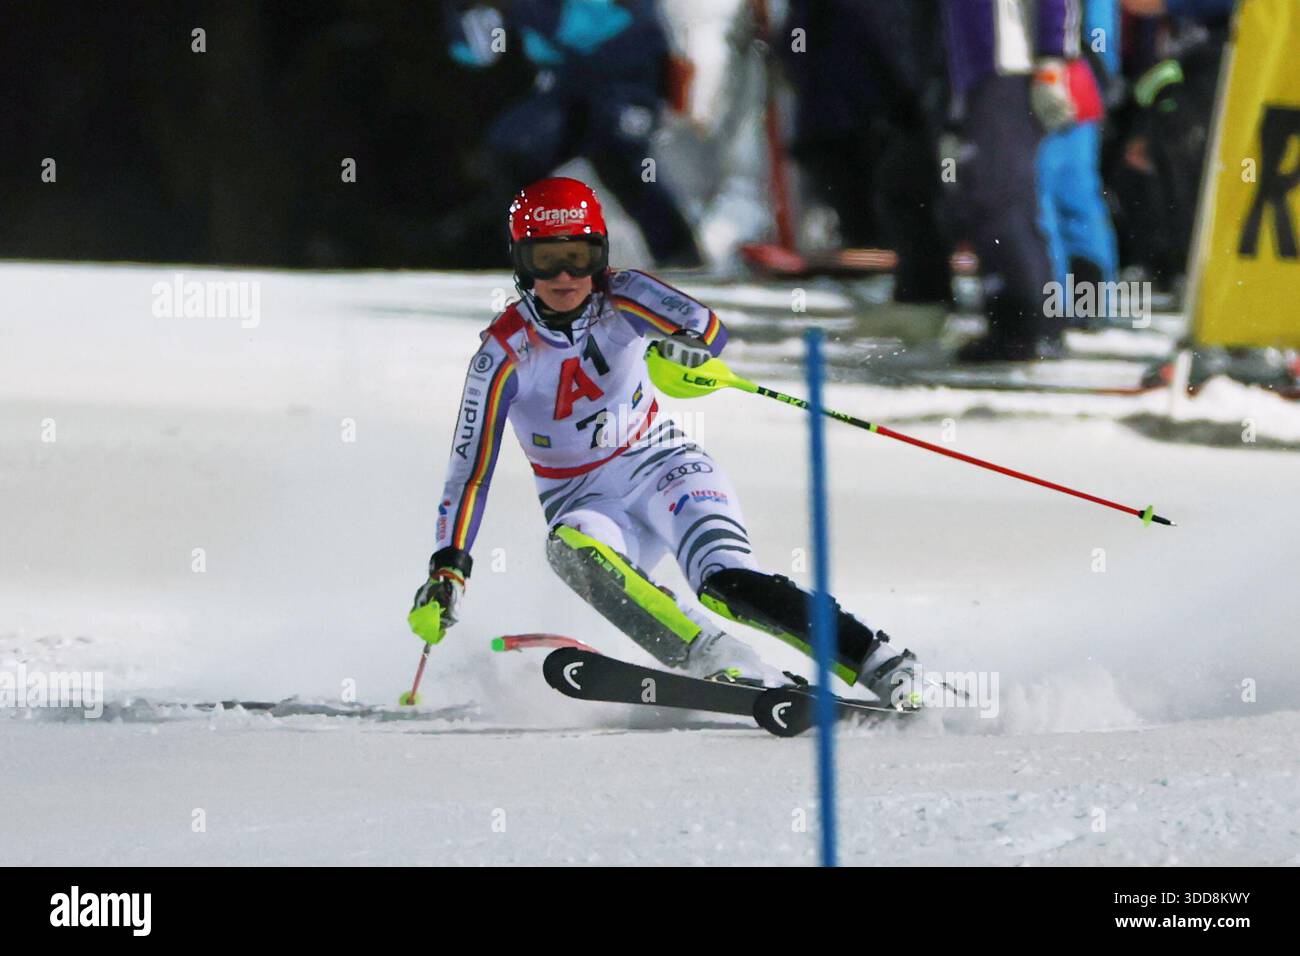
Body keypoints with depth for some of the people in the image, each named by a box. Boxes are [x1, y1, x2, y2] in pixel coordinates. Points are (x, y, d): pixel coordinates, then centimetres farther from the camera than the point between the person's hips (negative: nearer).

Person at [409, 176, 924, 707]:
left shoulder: (619, 298, -9)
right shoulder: (504, 355, -10)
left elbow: (704, 326, -23)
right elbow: (471, 469, -9)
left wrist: (687, 344, -47)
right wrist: (448, 566, -17)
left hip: (659, 465, 0)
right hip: (585, 502, 0)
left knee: (727, 581, -28)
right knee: (571, 548, -36)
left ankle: (879, 663, -26)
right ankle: (729, 668, -48)